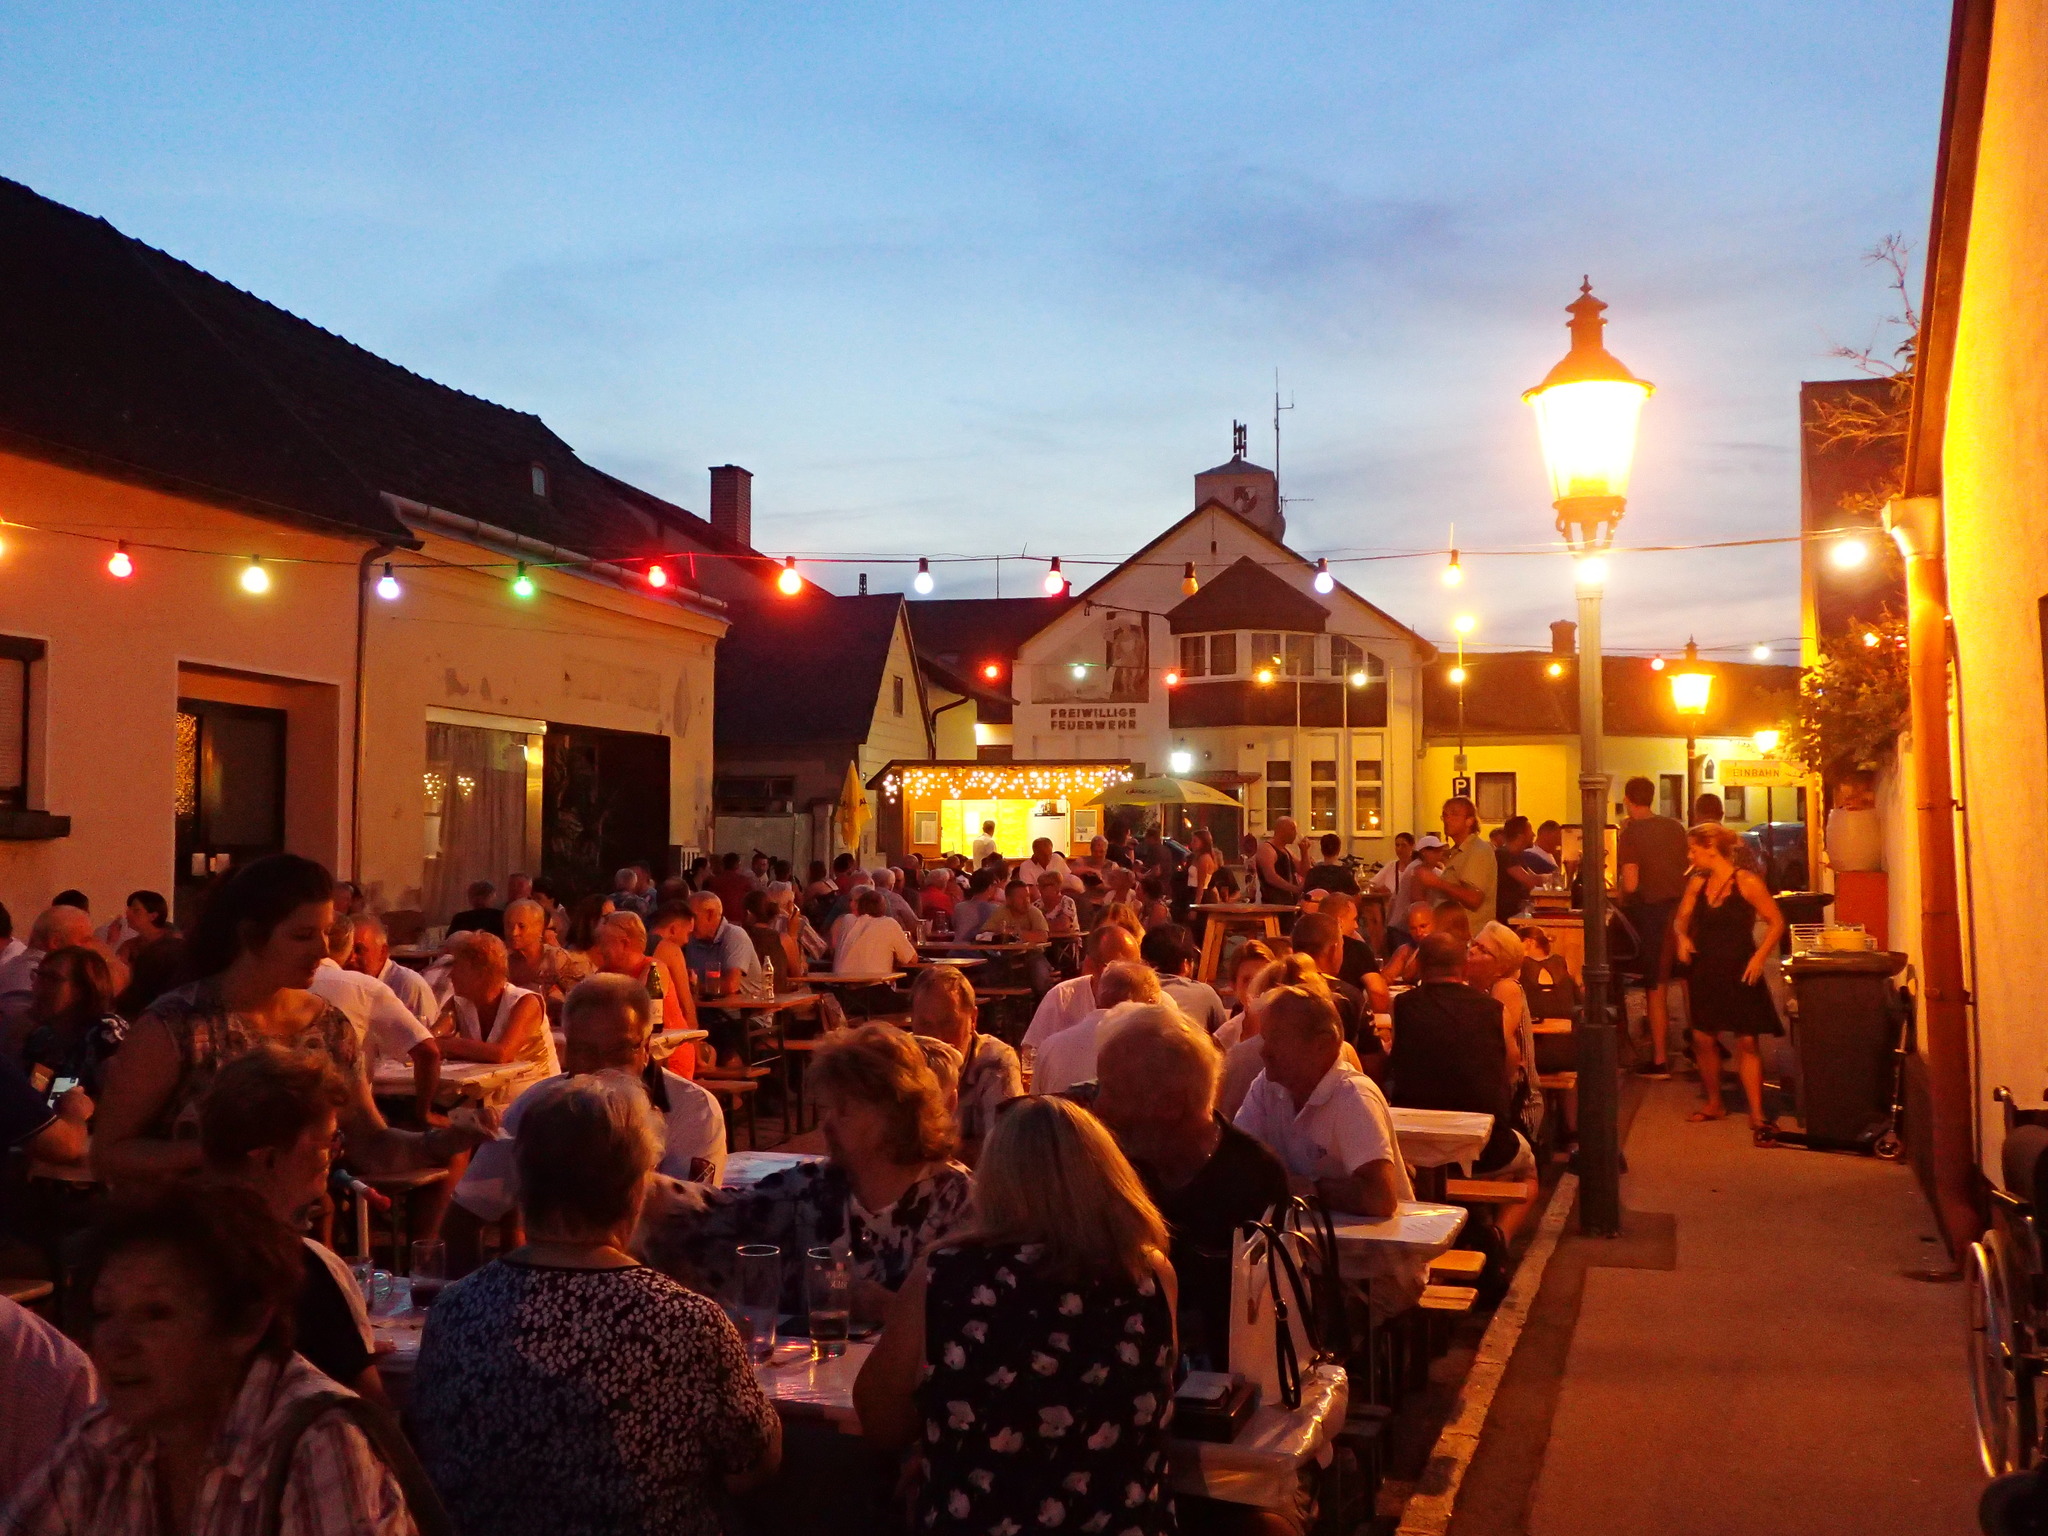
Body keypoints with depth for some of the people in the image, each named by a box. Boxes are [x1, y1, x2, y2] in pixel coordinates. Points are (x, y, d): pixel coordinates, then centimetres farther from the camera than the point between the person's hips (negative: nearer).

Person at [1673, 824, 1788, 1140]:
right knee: (1702, 1039, 5)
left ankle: (1757, 1116, -1)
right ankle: (1714, 1104, 23)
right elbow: (1683, 918, 19)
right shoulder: (1698, 884, 5)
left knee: (1746, 1042, -5)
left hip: (1739, 971, -5)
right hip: (1705, 970, 5)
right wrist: (1683, 938, -3)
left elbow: (1776, 922, -8)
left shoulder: (1747, 882, -11)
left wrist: (1759, 956, -19)